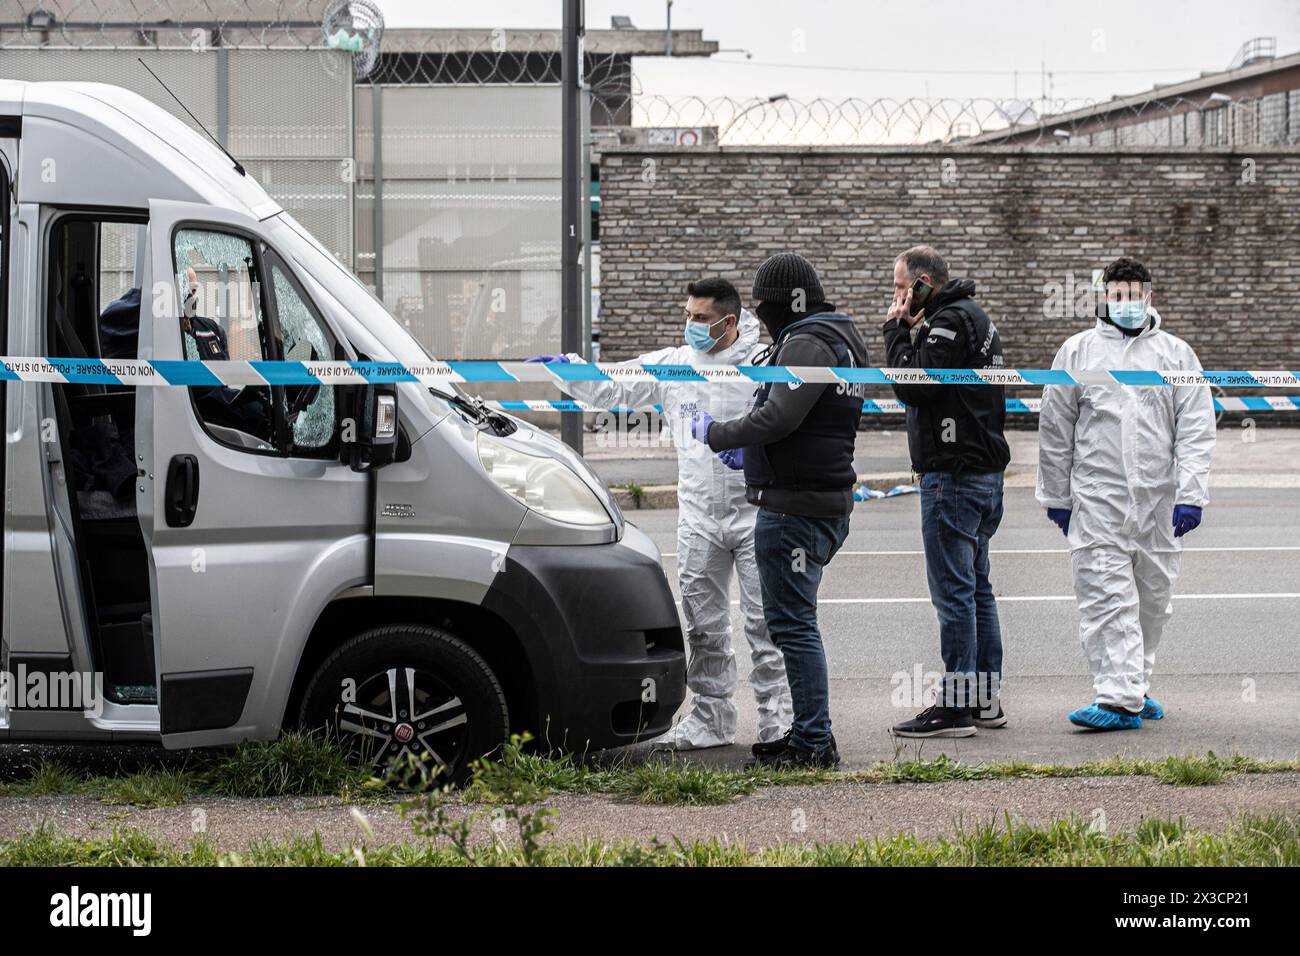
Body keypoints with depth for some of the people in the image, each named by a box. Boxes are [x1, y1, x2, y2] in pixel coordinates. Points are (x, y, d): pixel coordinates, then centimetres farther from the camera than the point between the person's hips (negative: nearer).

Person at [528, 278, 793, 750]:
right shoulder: (671, 365, 5)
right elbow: (614, 390, 7)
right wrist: (568, 368, -6)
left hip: (755, 512, -5)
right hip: (698, 517, 5)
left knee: (765, 622, -3)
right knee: (704, 625, 10)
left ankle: (778, 719, 4)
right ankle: (710, 719, 19)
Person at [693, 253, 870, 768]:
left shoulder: (808, 344, -14)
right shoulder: (838, 341, 19)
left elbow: (779, 417, -25)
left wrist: (715, 432, -12)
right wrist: (746, 452, 21)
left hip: (794, 508, -11)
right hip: (826, 503, 11)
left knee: (792, 622, -8)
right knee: (793, 621, 17)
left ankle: (814, 741, -7)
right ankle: (808, 734, 22)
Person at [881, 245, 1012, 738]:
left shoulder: (950, 322, -14)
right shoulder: (973, 317, 19)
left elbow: (911, 384, -20)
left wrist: (897, 330, -10)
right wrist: (908, 329, 9)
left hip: (954, 476, -11)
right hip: (983, 471, 11)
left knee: (953, 590, -8)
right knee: (976, 587, 14)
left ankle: (956, 706, -7)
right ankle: (985, 698, 19)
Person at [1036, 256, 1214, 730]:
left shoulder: (1176, 354, 7)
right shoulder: (1078, 351, 6)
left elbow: (1196, 430, 2)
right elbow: (1055, 429, 10)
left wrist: (1190, 496, -8)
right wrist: (1056, 496, 8)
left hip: (1159, 502, 2)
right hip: (1096, 500, -2)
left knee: (1151, 600, 9)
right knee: (1107, 599, -10)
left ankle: (1133, 688, 24)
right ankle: (1119, 696, -13)